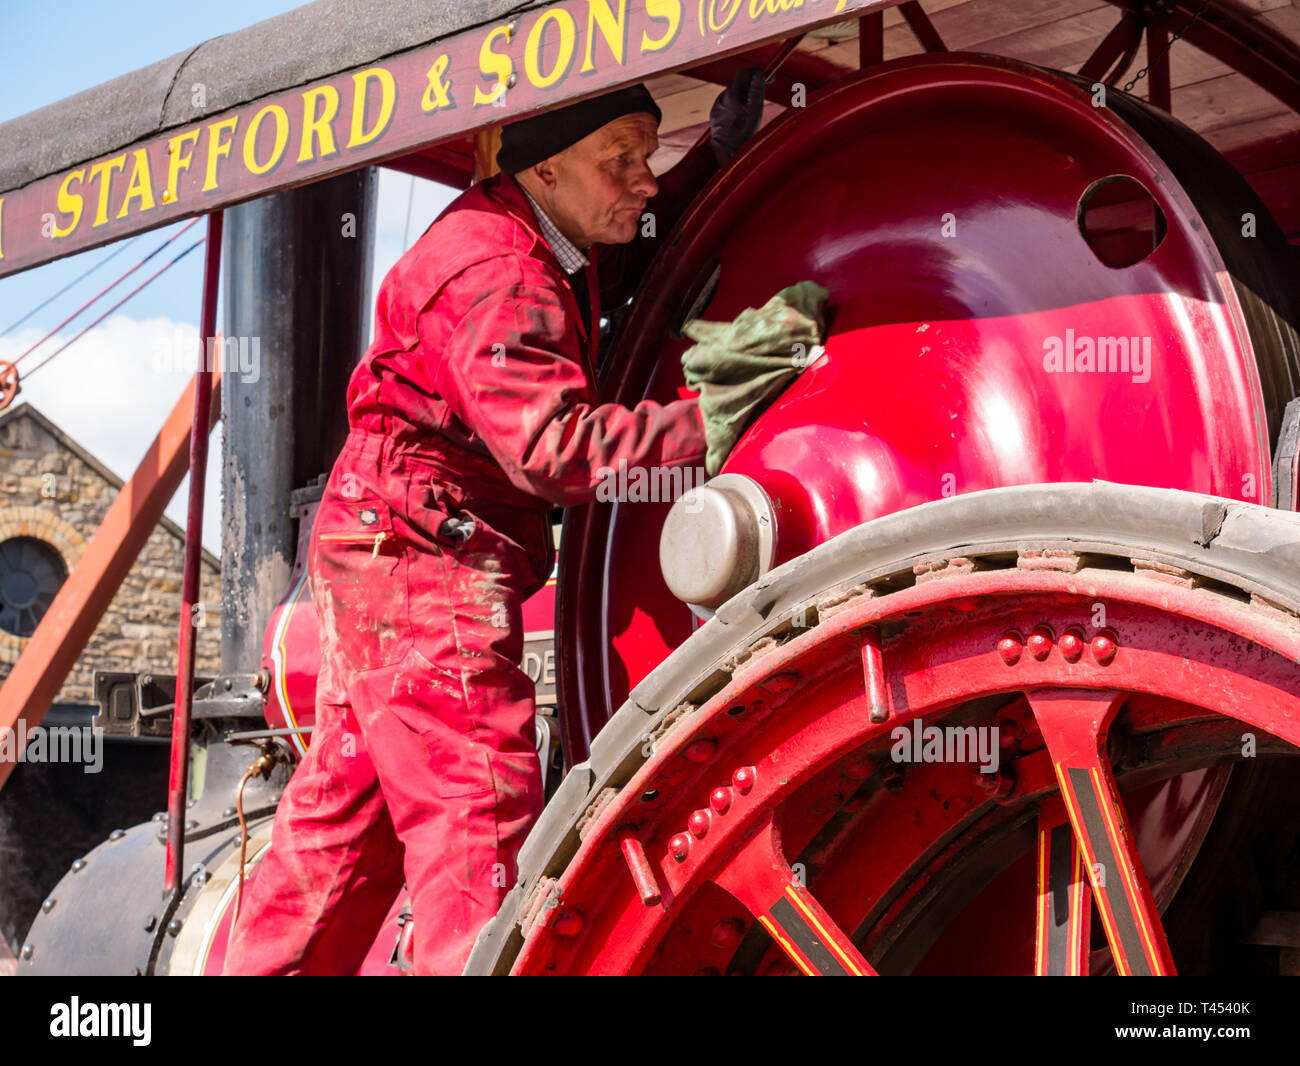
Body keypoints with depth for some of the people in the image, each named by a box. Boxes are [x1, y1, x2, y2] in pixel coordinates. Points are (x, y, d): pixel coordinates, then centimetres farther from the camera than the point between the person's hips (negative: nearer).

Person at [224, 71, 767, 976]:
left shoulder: (543, 247, 12)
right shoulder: (494, 273, -19)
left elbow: (627, 259, 33)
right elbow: (554, 445, -29)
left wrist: (714, 160, 20)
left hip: (388, 559, 11)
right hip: (429, 568, -11)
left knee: (347, 810, 15)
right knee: (479, 813, -13)